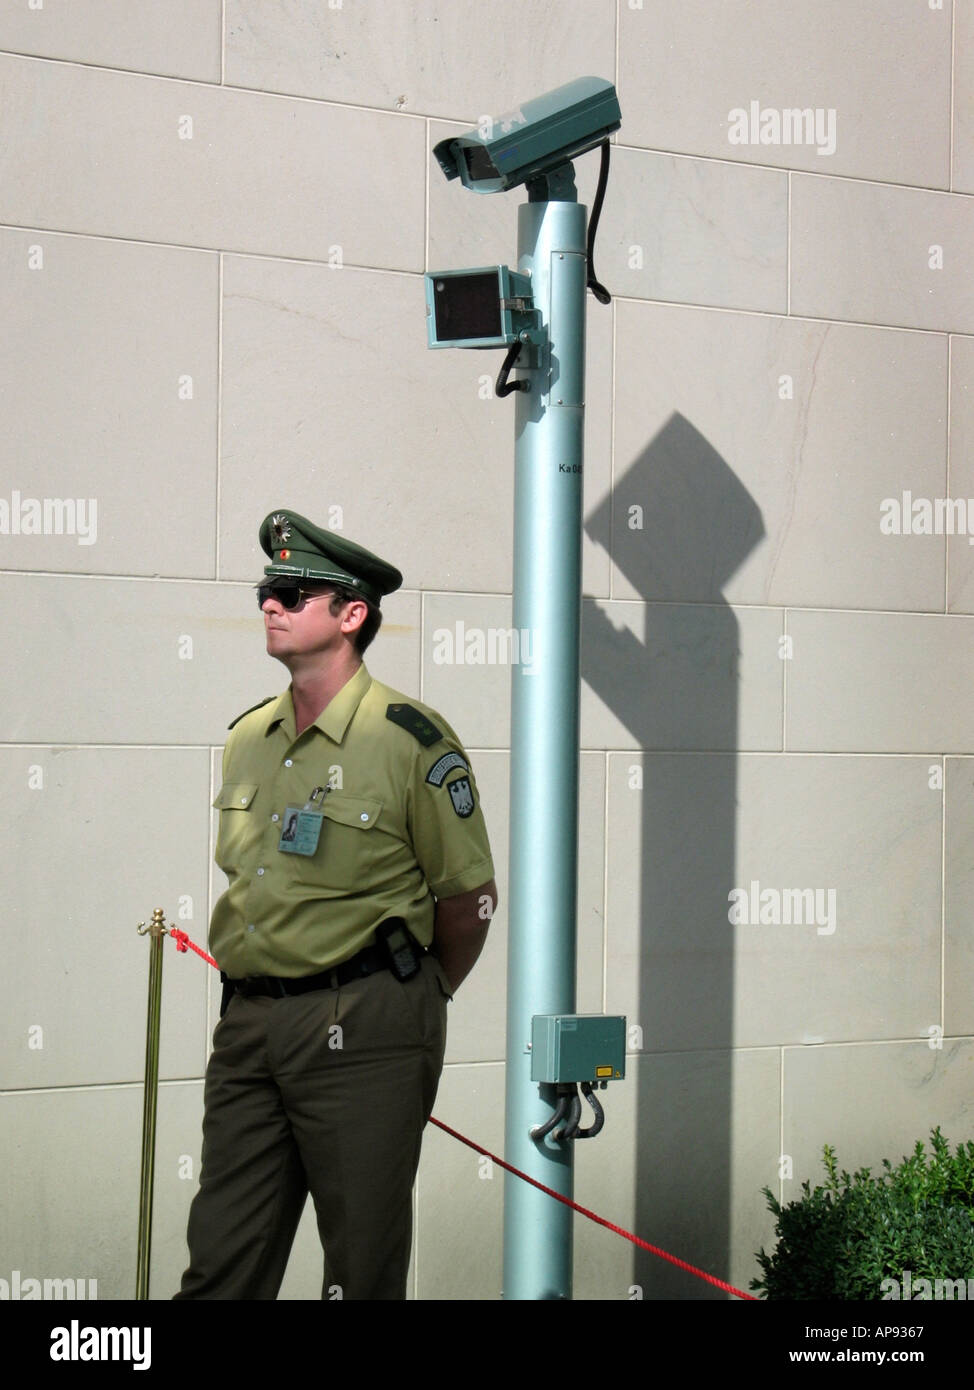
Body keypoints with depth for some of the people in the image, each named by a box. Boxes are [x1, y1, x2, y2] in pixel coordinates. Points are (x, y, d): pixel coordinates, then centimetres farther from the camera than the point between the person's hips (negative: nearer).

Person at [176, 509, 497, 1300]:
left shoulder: (413, 740, -8)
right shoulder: (248, 739, 12)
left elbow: (470, 897, -3)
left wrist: (415, 1000, 9)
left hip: (363, 1034, -6)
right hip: (248, 1025, 6)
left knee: (362, 1269, 3)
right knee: (221, 1266, 6)